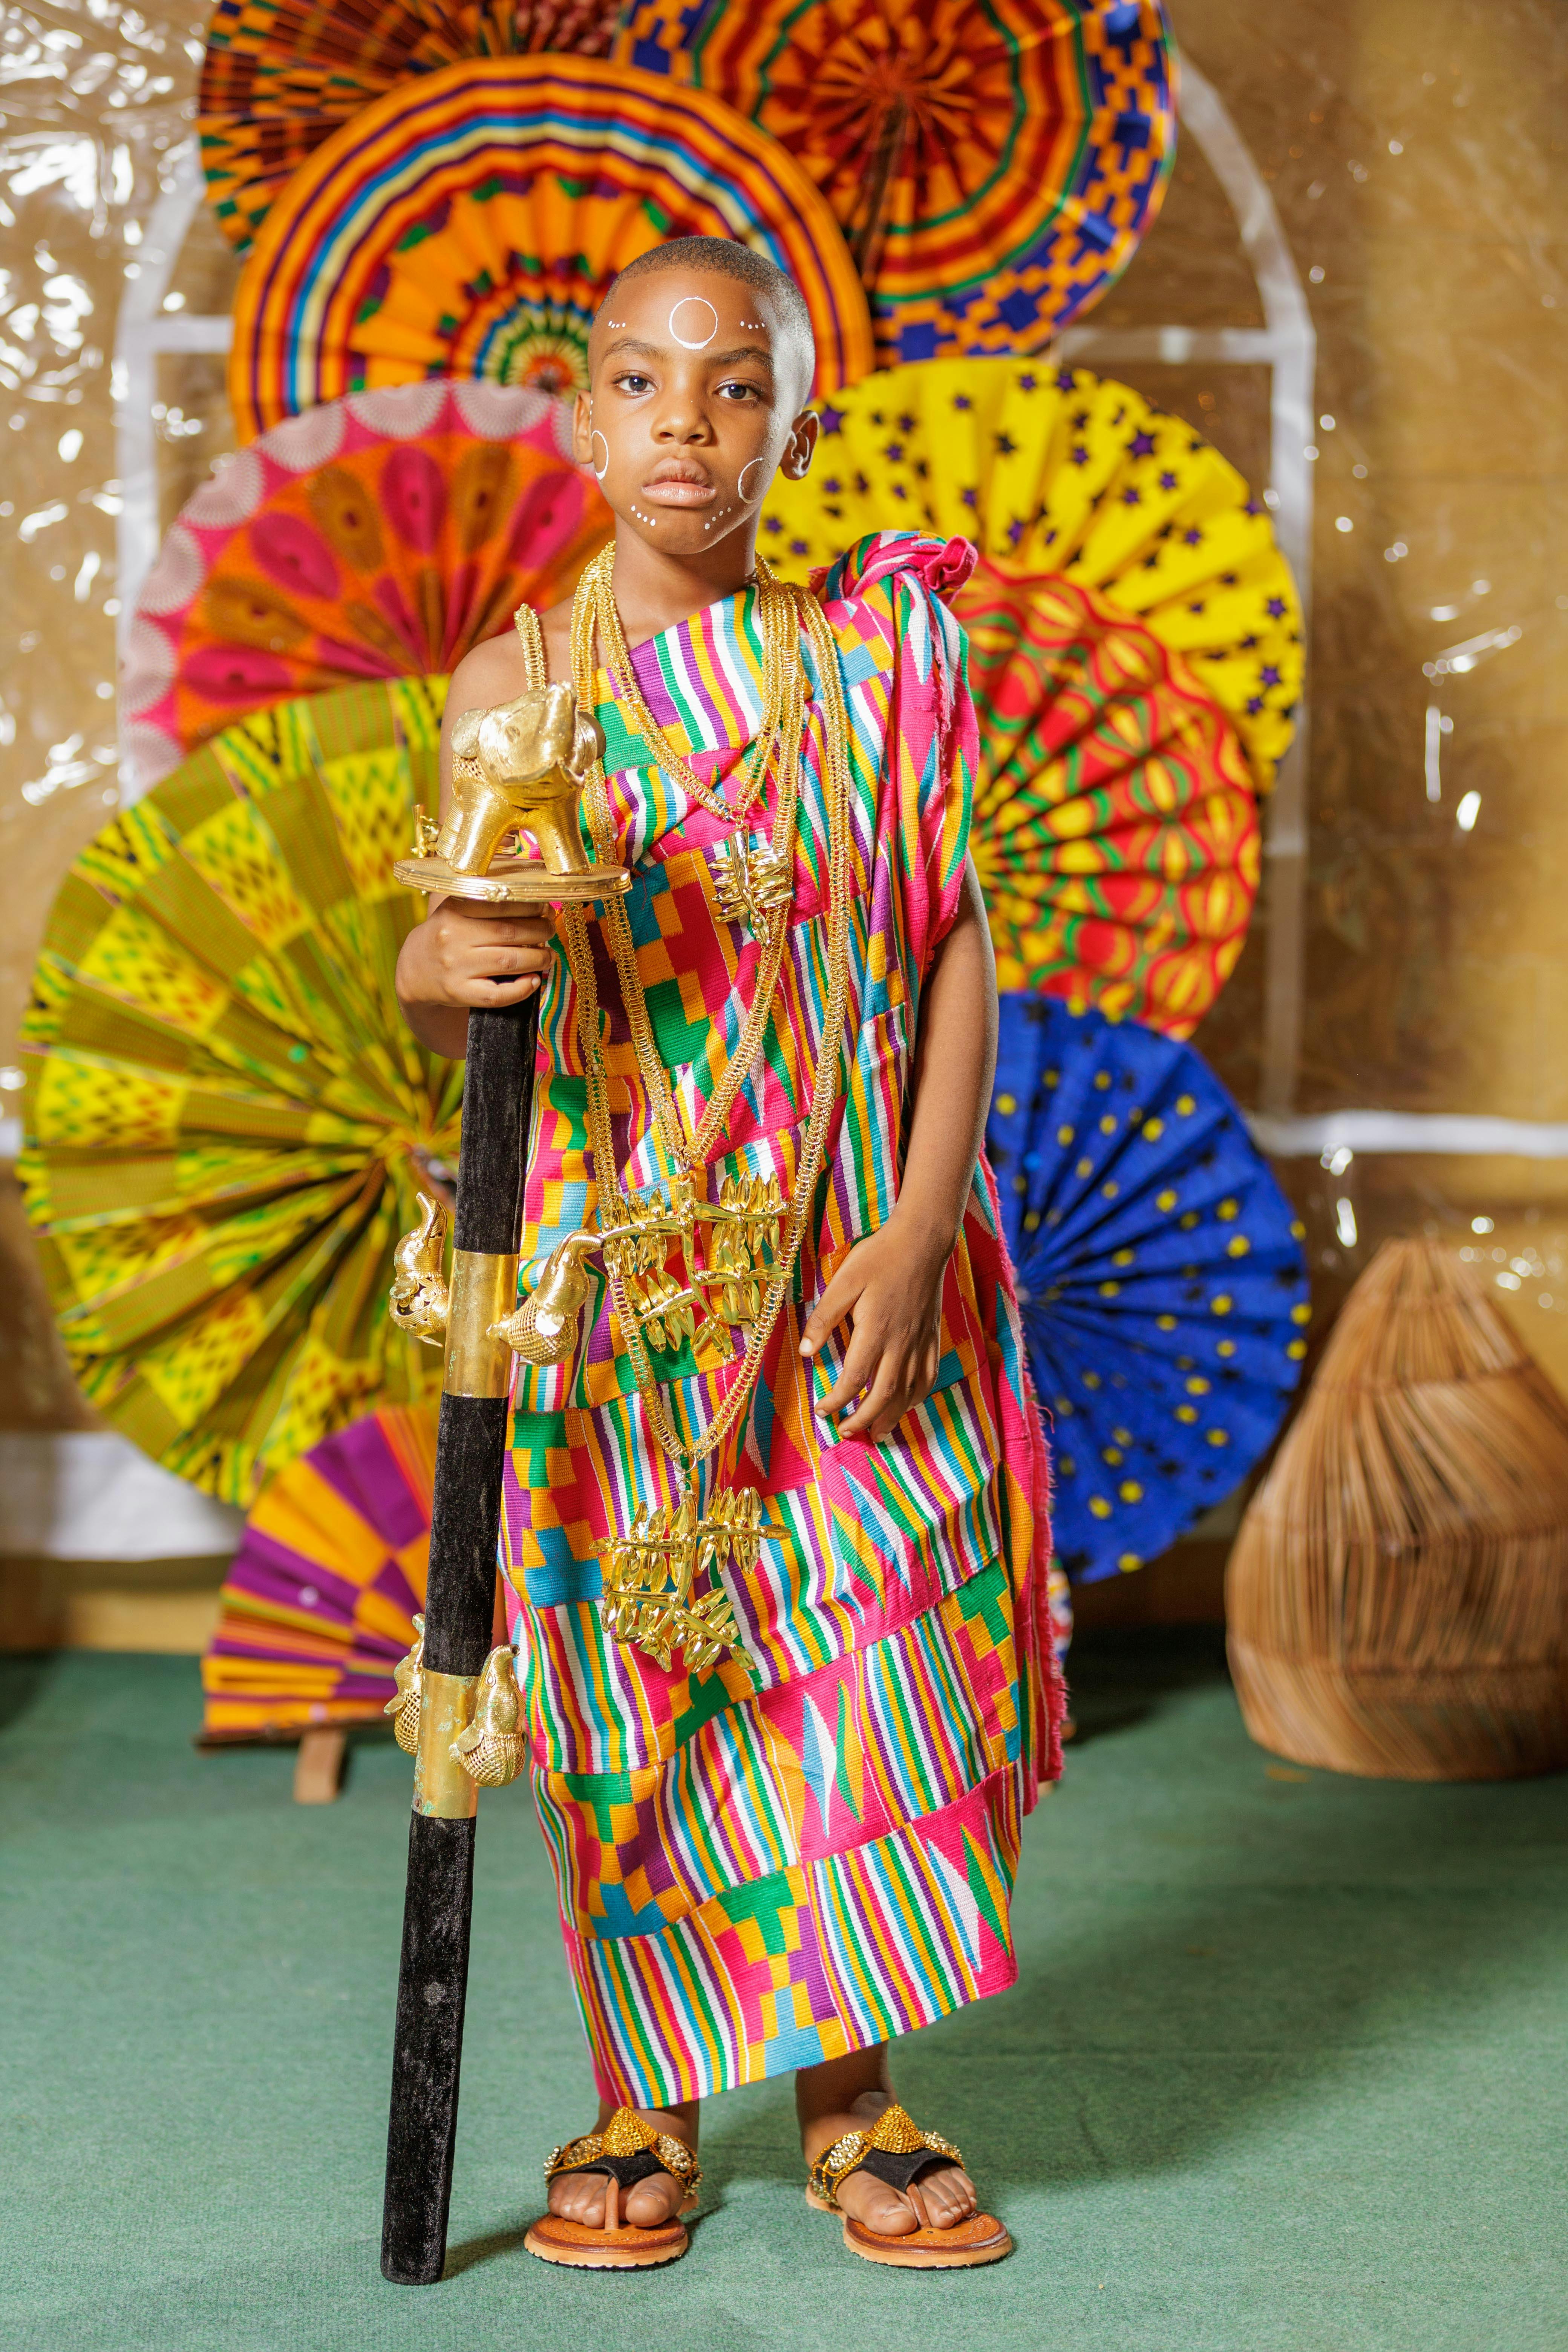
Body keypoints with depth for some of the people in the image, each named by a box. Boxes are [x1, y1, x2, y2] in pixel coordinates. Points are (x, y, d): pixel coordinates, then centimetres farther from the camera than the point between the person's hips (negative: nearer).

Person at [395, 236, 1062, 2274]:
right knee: (627, 1670, 5)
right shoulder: (514, 684, 2)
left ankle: (855, 2090, 20)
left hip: (850, 1252, 0)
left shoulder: (879, 655, 1)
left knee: (868, 1646, 1)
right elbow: (437, 1000, 4)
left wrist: (917, 1228, -10)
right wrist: (442, 965, -21)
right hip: (609, 1260, 0)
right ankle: (647, 2091, 23)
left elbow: (957, 955, -1)